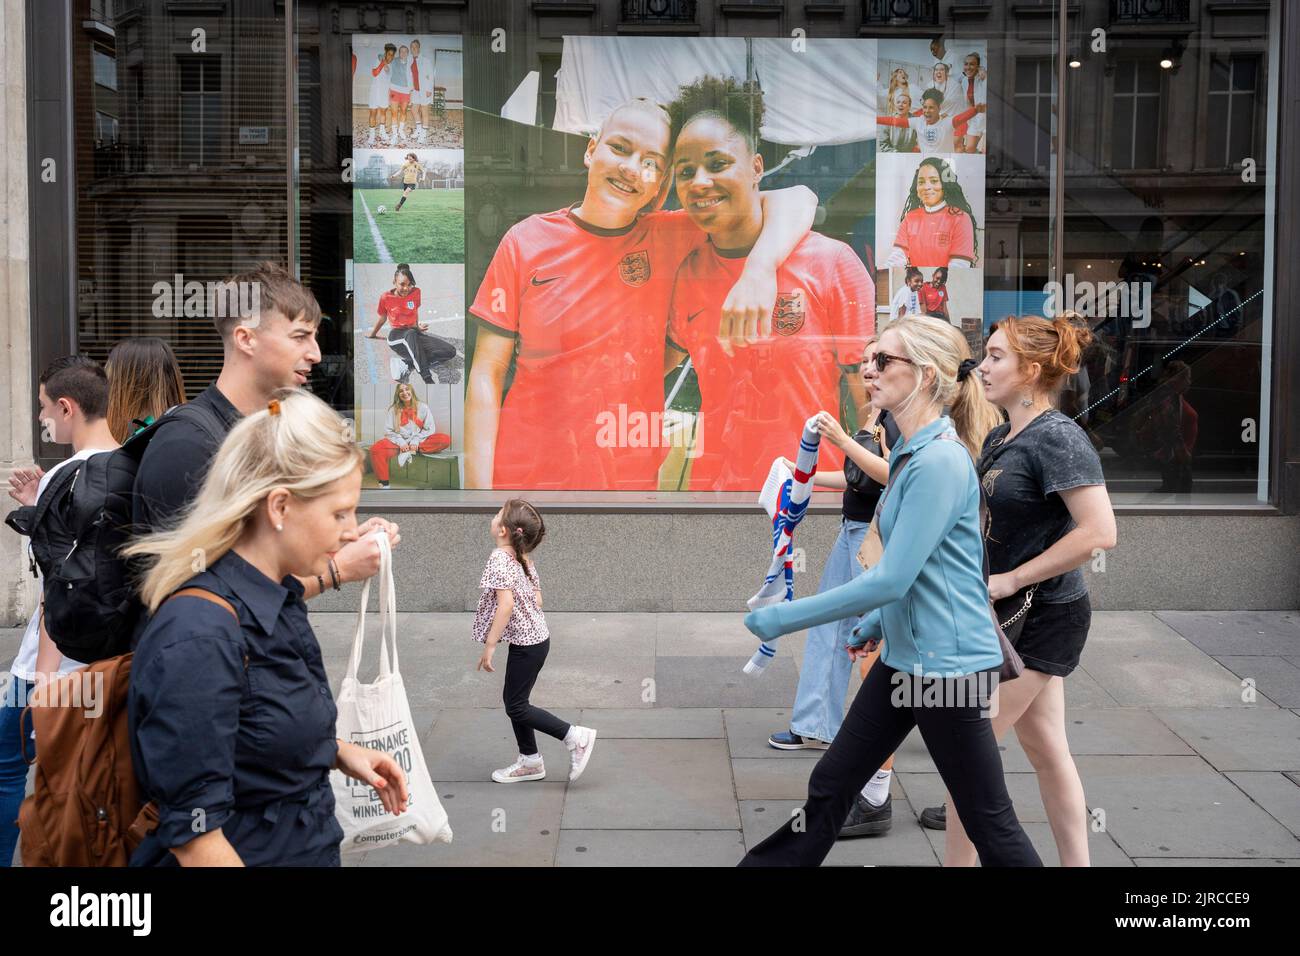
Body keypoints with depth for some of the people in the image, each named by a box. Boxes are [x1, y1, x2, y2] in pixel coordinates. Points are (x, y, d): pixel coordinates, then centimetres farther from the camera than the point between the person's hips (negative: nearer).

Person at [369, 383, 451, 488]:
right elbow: (389, 431, 3)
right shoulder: (393, 409, 8)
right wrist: (401, 443, -13)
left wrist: (416, 441, -11)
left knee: (445, 439, -26)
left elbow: (429, 429, 2)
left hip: (419, 442, 0)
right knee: (376, 449, -30)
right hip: (399, 443, 0)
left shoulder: (422, 407, 6)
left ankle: (409, 453, -26)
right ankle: (384, 484, -22)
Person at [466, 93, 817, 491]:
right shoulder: (525, 241, -3)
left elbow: (794, 199, -8)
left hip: (635, 475, 1)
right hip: (525, 473, -1)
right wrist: (478, 488, -11)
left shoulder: (667, 238, -2)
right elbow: (488, 373, -3)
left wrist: (759, 270, -29)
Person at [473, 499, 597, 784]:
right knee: (514, 700, 17)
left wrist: (489, 646, -24)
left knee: (516, 707, 1)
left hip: (526, 644, -9)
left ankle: (576, 736, 2)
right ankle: (529, 761, 24)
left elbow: (506, 604, -28)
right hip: (536, 636, 9)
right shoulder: (523, 558, 6)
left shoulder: (499, 558, -20)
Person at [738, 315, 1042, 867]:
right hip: (905, 656, 10)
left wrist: (782, 619, -21)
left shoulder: (940, 461, -22)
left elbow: (890, 579, -26)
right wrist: (877, 622, 22)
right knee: (829, 787, 14)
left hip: (947, 662, -9)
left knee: (990, 823, 4)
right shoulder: (910, 453, 9)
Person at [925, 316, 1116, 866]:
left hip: (1043, 617, -9)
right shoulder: (1001, 438, 9)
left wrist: (1010, 580, -23)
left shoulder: (1057, 438, -19)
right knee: (1045, 748, 15)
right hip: (1015, 615, 9)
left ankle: (957, 860, 9)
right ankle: (1076, 862, 26)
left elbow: (1099, 532, -26)